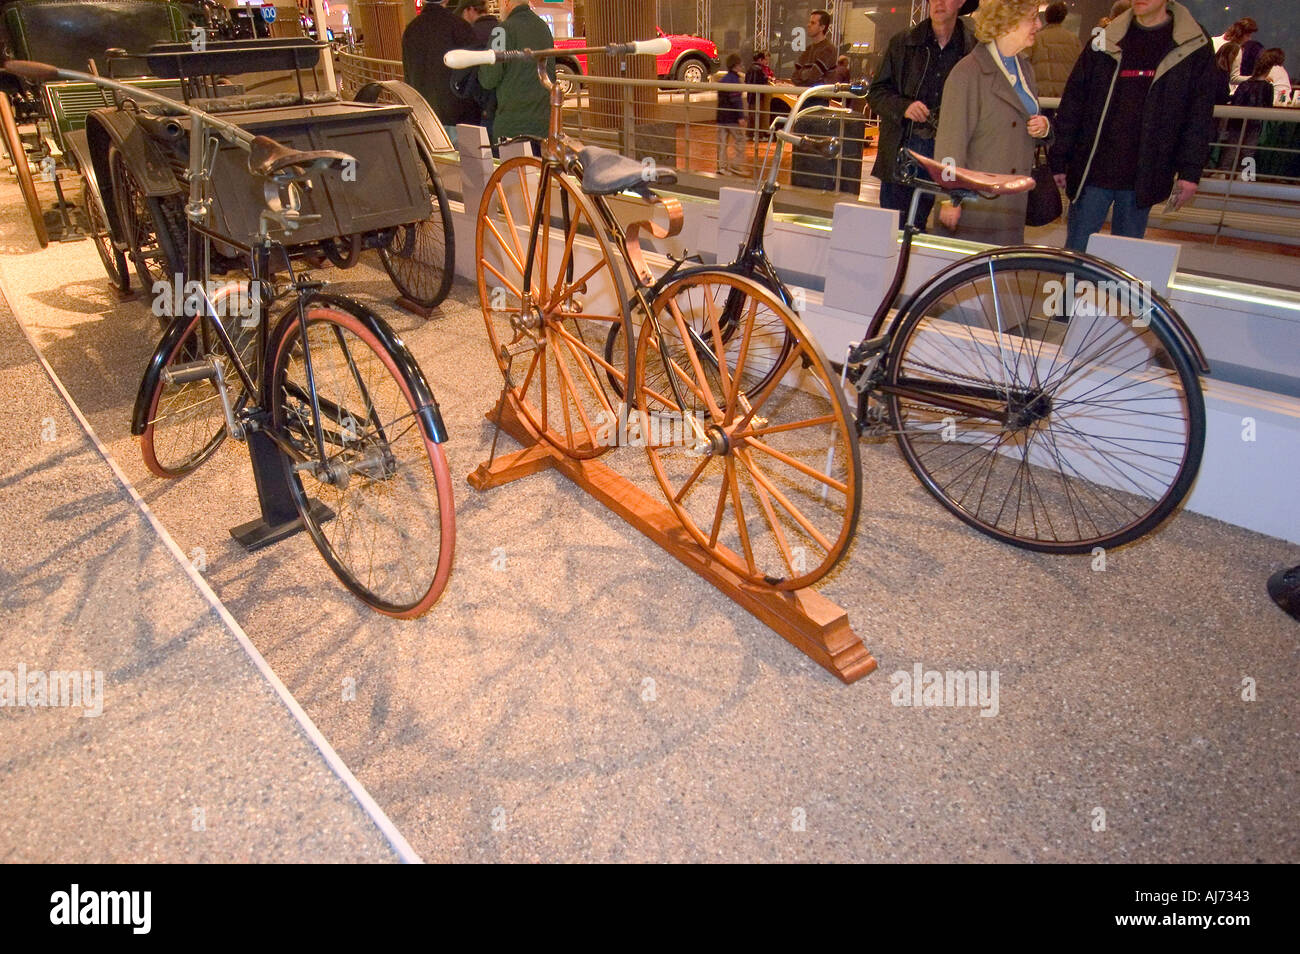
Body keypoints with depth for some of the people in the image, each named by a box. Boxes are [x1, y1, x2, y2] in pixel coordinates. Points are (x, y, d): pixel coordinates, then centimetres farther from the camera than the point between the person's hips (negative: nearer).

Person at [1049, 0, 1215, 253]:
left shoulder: (1194, 45, 2)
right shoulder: (1106, 40, 5)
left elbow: (1200, 116, 2)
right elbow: (1073, 102, 5)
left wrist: (1189, 172, -4)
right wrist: (1059, 161, 1)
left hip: (1143, 178, 0)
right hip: (1092, 170, 0)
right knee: (1077, 249, 2)